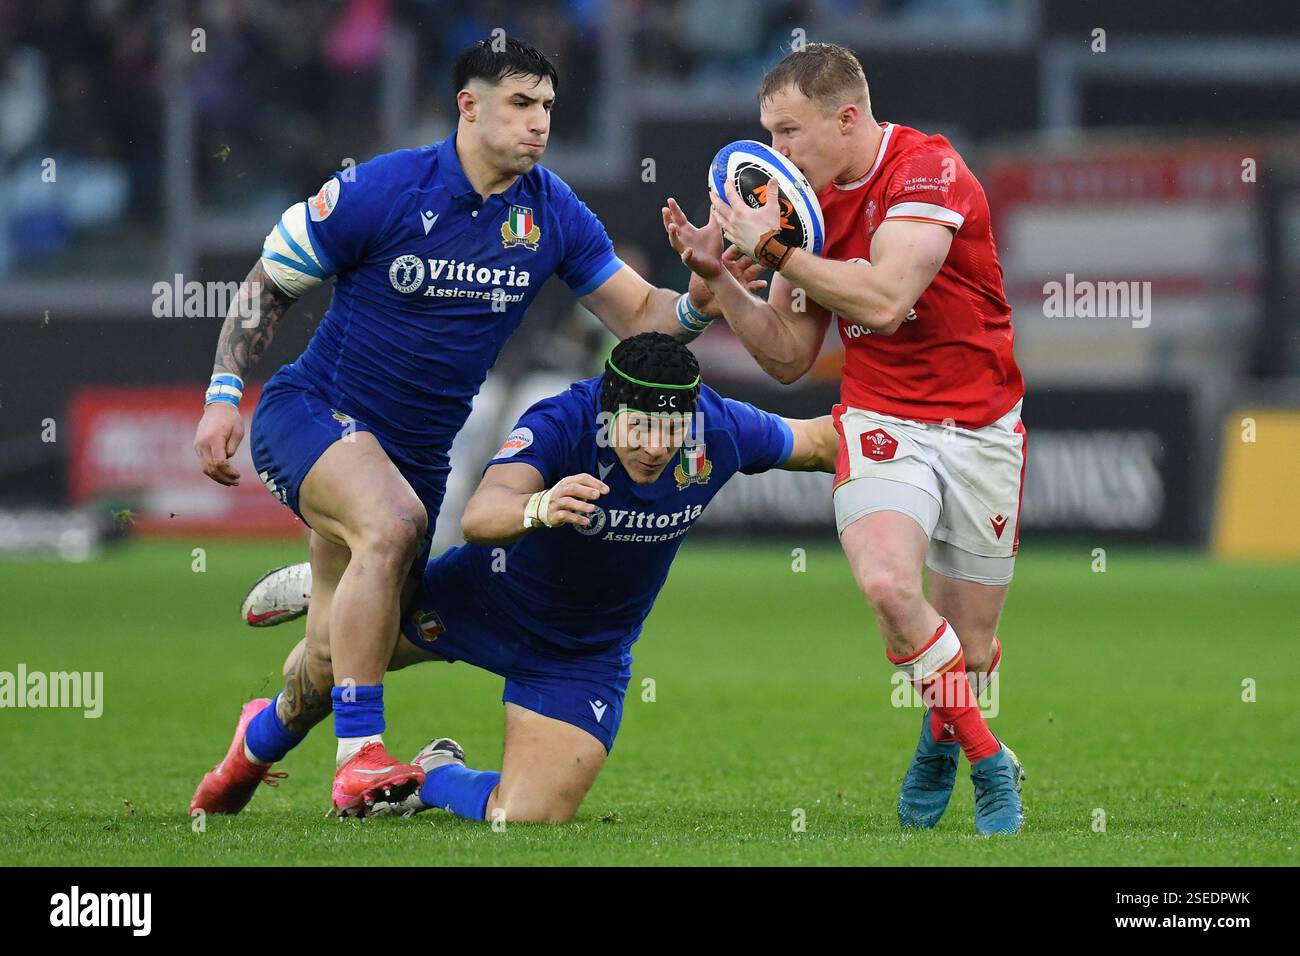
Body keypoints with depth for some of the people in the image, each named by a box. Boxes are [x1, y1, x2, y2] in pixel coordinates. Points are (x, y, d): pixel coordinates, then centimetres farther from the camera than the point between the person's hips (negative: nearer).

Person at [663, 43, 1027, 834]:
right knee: (887, 583, -27)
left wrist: (773, 248, -22)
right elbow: (788, 358, 9)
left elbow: (883, 300, -28)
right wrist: (718, 273, -3)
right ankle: (988, 761, -7)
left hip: (981, 429, -3)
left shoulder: (928, 170, -15)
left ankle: (944, 736, 41)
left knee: (969, 648, 4)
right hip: (883, 424, 3)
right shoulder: (812, 206, 5)